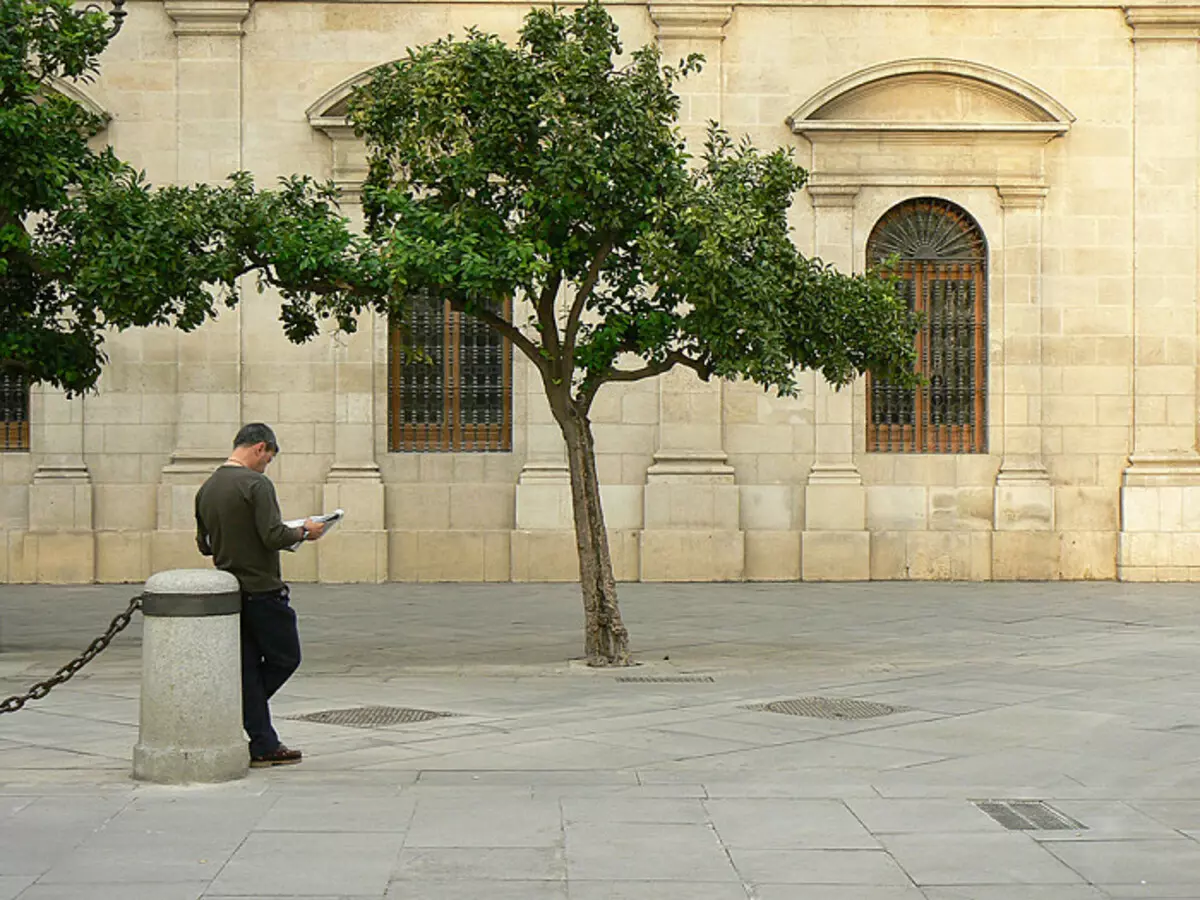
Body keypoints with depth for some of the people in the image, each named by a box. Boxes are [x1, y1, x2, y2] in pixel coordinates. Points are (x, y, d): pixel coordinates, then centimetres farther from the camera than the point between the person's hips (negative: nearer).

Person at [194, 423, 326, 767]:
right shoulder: (256, 484, -15)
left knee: (248, 669, 9)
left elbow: (204, 544, 15)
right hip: (262, 590, -8)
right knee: (285, 658, 7)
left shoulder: (206, 489, 9)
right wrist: (304, 532, -4)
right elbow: (274, 536, -21)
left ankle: (264, 746, 10)